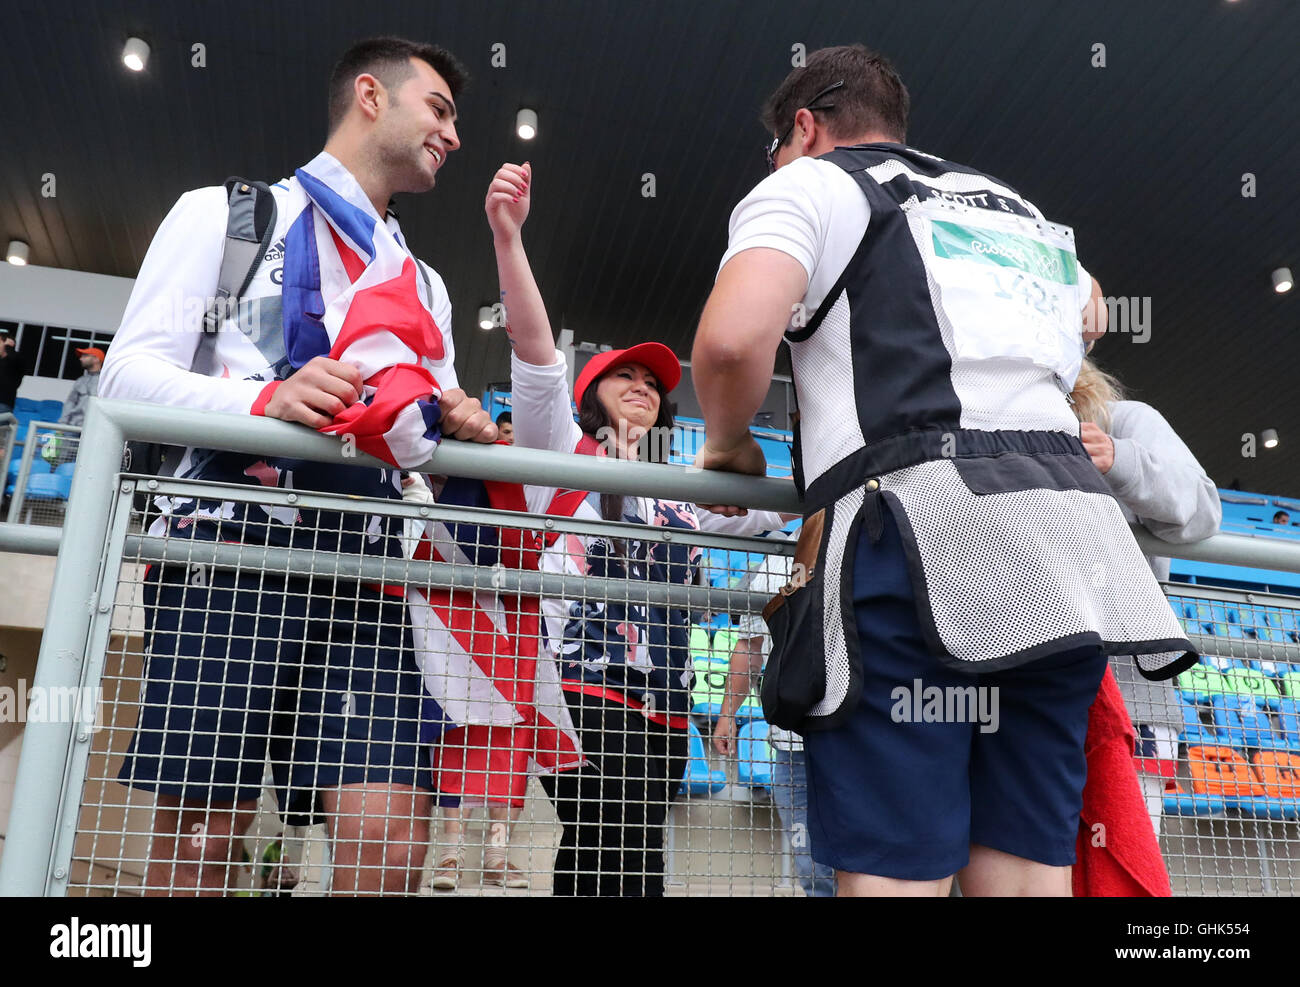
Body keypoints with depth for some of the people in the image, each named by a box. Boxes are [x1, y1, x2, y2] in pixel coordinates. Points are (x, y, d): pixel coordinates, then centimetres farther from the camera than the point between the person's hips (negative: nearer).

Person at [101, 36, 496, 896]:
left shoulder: (425, 287, 27)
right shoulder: (224, 212, 12)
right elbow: (130, 373, 1)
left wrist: (453, 432, 1)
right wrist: (264, 400, -17)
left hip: (366, 562, 4)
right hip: (236, 542, -4)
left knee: (391, 843, -8)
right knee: (198, 845, -5)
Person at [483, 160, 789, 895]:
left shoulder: (689, 495, 21)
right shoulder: (564, 454, 6)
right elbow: (536, 353, -8)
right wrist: (508, 236, -18)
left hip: (663, 710, 5)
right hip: (581, 693, -5)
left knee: (630, 866, 5)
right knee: (612, 865, -15)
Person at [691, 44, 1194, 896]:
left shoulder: (808, 184, 10)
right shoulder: (1016, 206, 31)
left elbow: (734, 338, -9)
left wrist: (728, 445, 9)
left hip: (926, 513, -7)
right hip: (1076, 530, 7)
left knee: (893, 869, -6)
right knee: (1028, 871, 9)